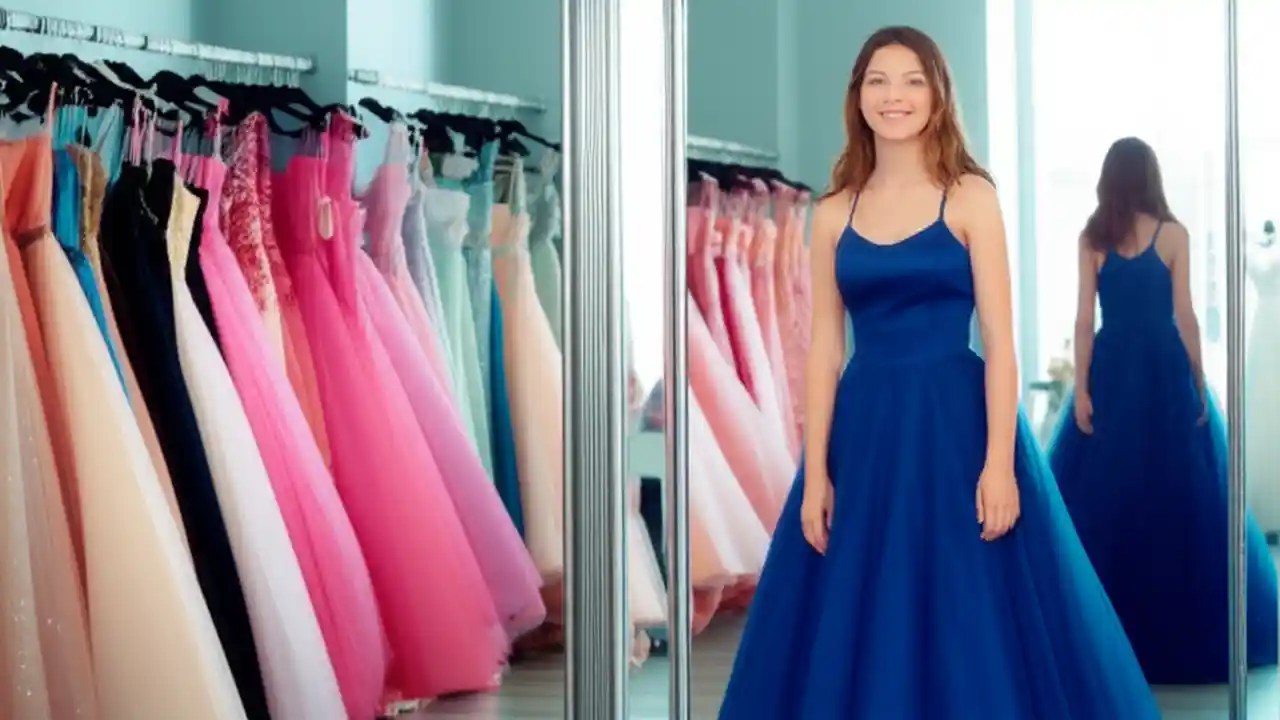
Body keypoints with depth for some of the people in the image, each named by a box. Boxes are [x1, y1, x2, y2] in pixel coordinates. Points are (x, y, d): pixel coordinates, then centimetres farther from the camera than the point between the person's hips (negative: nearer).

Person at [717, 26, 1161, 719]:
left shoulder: (970, 197, 0)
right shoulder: (833, 214, 8)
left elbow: (1000, 339, -5)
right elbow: (824, 349, 7)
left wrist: (1000, 461, -14)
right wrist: (814, 473, 0)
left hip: (956, 423, -3)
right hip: (865, 431, 3)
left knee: (974, 623, -1)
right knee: (857, 629, 6)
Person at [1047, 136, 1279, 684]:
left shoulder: (1091, 238, 0)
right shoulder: (1173, 235, -3)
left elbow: (1084, 318, -3)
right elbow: (1184, 316, -4)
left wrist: (1081, 388, -3)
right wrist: (1199, 384, 3)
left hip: (1110, 371, 1)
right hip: (1163, 370, -1)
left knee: (1103, 493, 6)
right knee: (1174, 493, 5)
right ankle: (1183, 630, 9)